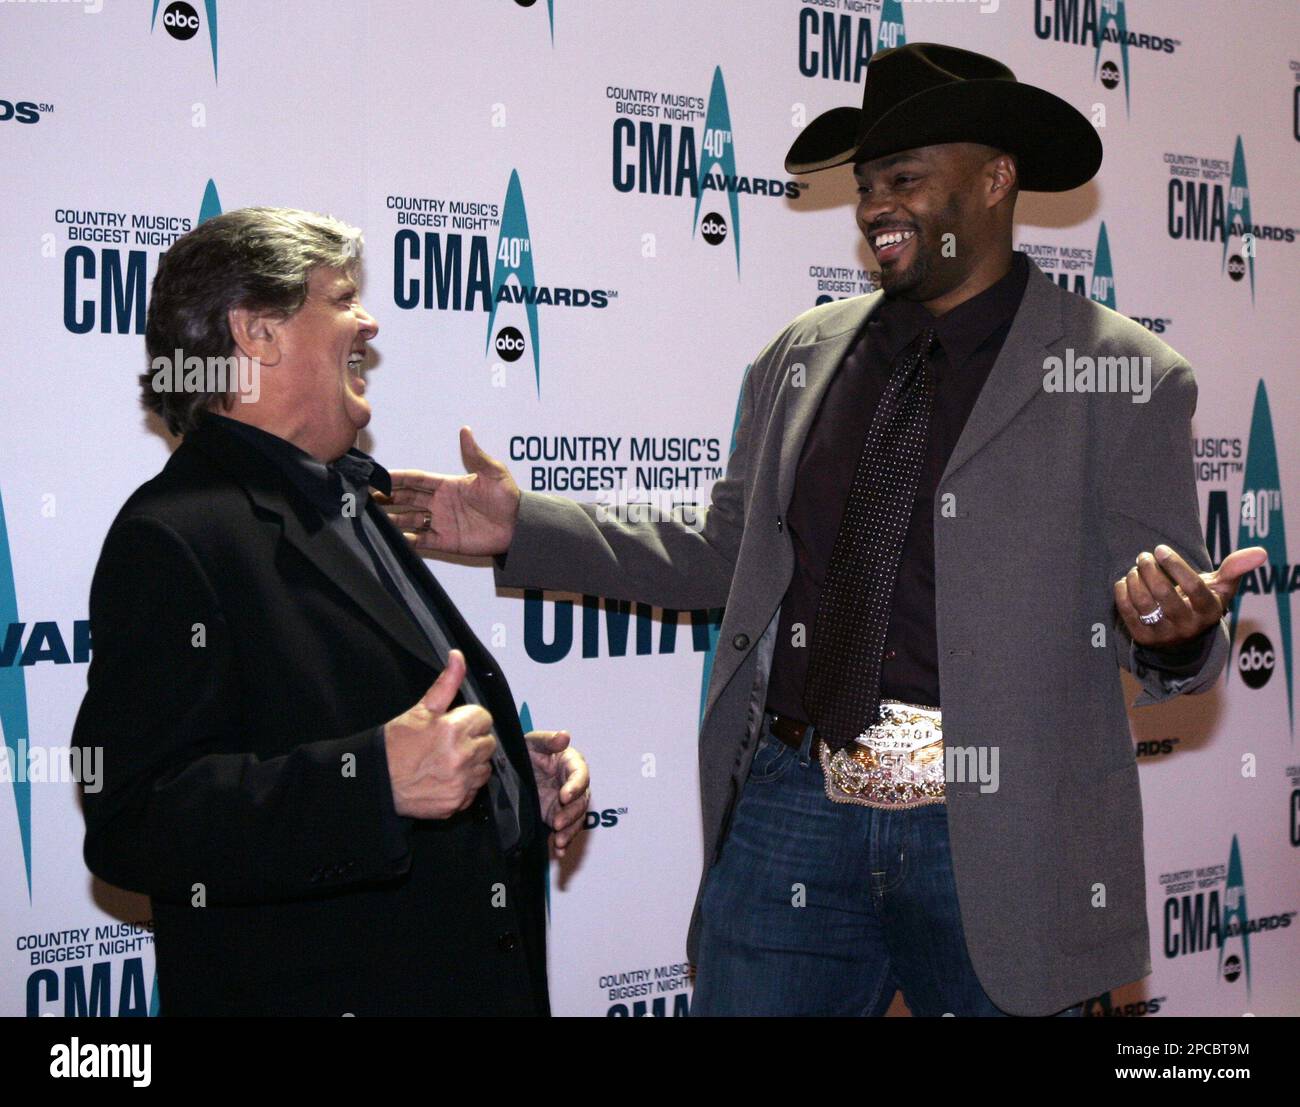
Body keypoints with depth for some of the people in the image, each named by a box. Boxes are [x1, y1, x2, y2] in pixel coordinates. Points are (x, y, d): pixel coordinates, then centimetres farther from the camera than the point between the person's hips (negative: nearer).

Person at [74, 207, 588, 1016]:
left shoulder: (348, 504, 14)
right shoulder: (175, 536, -17)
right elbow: (130, 821, -26)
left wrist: (518, 768, 6)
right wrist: (376, 779, -33)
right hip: (316, 988, -8)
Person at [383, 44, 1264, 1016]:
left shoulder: (1120, 378, -2)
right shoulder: (803, 355, 10)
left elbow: (1171, 623, -2)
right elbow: (727, 558, 16)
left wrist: (1175, 630, -26)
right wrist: (525, 525, 9)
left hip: (999, 839, -3)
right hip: (791, 817, 3)